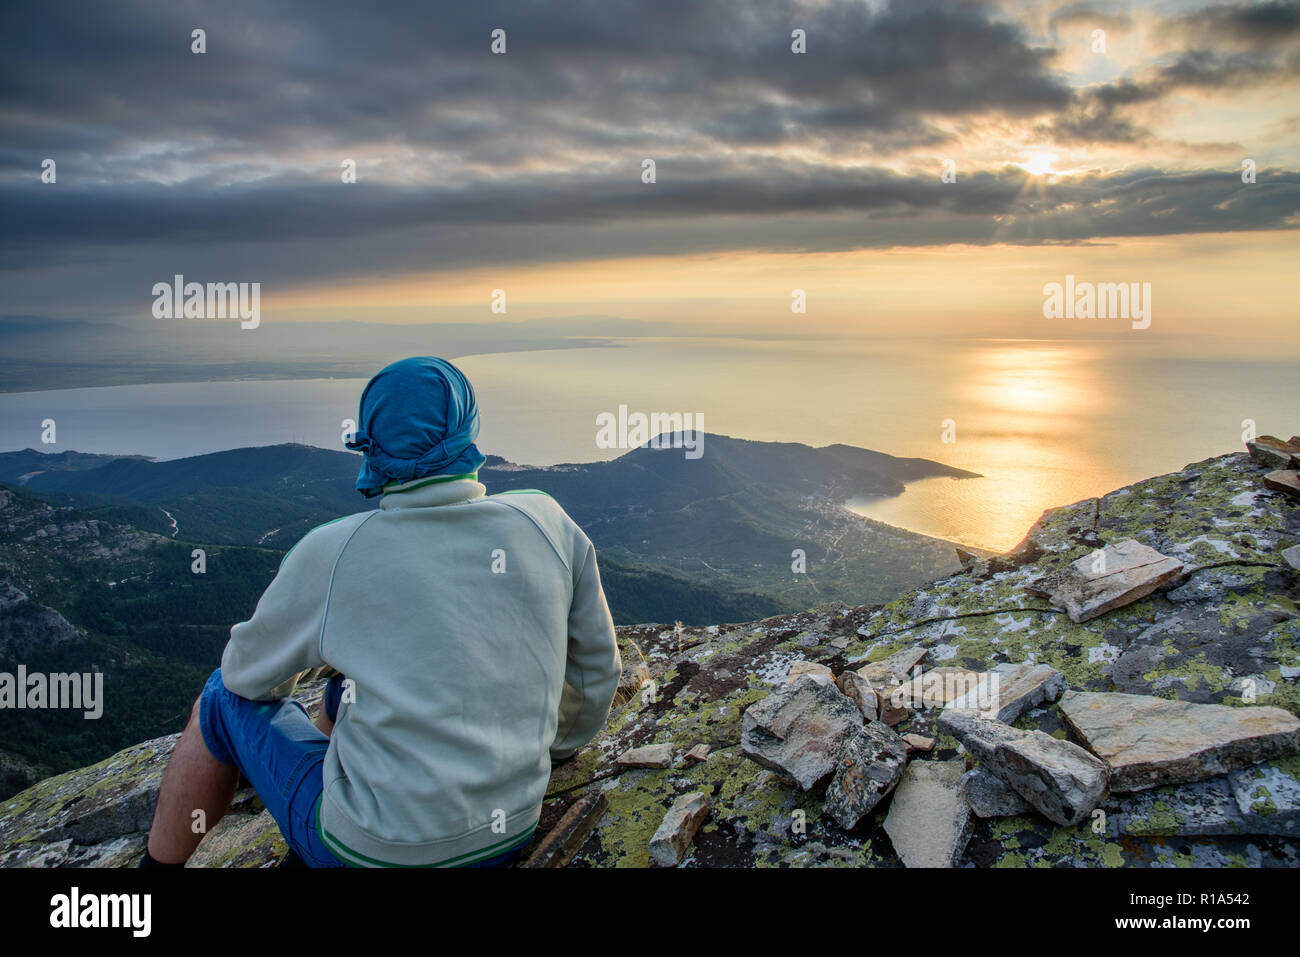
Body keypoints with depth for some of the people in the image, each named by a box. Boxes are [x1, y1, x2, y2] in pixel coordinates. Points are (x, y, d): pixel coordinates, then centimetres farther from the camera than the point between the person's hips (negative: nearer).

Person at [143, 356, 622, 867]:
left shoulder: (331, 552, -16)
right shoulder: (547, 523, -8)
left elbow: (248, 672, 2)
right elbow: (596, 670, 4)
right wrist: (556, 748, 23)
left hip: (375, 851, -4)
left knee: (226, 698, 17)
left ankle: (158, 861, 37)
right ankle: (290, 852, 48)